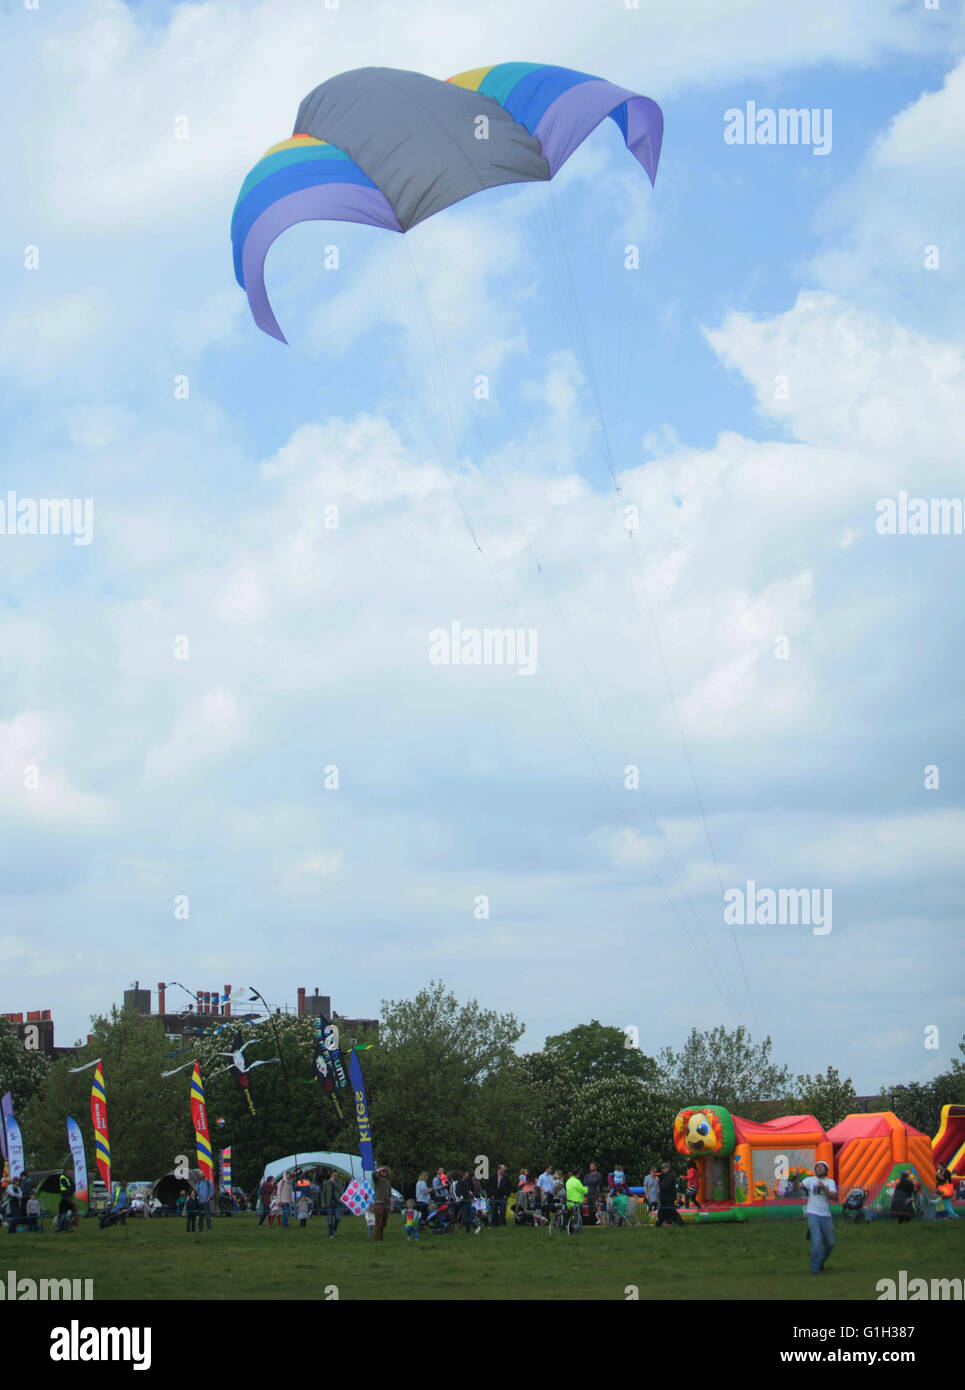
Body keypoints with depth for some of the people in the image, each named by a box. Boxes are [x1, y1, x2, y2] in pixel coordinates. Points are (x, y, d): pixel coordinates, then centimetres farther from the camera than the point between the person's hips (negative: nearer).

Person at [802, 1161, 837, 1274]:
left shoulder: (830, 1182, 10)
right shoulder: (810, 1180, 6)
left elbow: (834, 1196, -6)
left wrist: (824, 1188, -21)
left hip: (826, 1216, 3)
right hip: (813, 1214, -3)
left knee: (830, 1244, 8)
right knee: (817, 1241, -16)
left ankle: (820, 1263, 31)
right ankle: (815, 1268, -8)